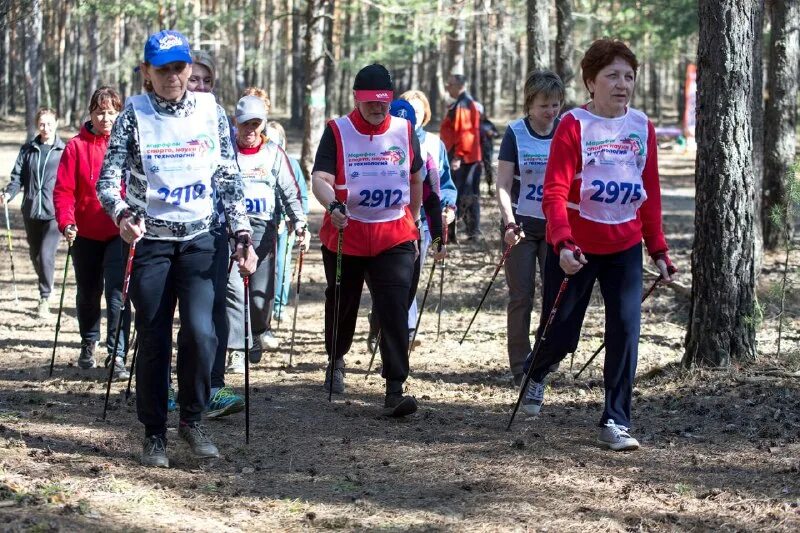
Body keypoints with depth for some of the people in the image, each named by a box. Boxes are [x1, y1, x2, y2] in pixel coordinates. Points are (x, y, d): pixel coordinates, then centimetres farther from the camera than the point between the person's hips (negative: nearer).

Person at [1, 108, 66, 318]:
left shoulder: (64, 151, 0)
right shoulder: (28, 149, 8)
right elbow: (18, 176, 6)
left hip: (54, 213, -4)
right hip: (31, 212, 4)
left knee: (46, 255, -16)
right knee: (35, 255, 15)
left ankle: (45, 298, -6)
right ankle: (47, 286, 39)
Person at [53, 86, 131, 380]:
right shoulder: (77, 147, -3)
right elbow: (63, 190, -5)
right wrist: (66, 222, -19)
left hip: (120, 233, -2)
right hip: (85, 233, 2)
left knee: (117, 293, -12)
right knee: (88, 293, 17)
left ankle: (117, 355, -11)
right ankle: (88, 345, 37)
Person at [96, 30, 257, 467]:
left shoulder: (210, 110, 2)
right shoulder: (134, 115, -3)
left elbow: (229, 179, 6)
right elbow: (107, 180, -8)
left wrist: (242, 232, -1)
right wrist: (121, 213, -28)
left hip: (203, 237, 1)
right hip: (150, 239, -1)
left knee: (201, 329, -16)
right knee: (153, 340, 2)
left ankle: (192, 419, 5)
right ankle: (154, 434, 15)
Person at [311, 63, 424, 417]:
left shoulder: (404, 130, 4)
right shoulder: (338, 132, -5)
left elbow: (415, 180, 18)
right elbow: (320, 179, -16)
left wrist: (413, 223, 21)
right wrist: (333, 205, -36)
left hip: (394, 238, 0)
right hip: (345, 236, 0)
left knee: (395, 311, -13)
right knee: (341, 304, 18)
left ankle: (395, 391, -16)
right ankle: (336, 361, 47)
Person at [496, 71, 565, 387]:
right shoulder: (516, 133, -7)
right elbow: (503, 185, -8)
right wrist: (509, 223, -20)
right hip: (522, 225, -2)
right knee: (521, 297, 1)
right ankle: (520, 370, 7)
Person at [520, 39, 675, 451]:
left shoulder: (642, 127, 3)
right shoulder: (574, 125, -12)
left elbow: (650, 193, 9)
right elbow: (555, 192, -18)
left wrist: (659, 250, 8)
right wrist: (563, 242, -32)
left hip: (625, 247, 4)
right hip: (575, 249, -4)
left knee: (625, 331, -6)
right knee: (561, 334, 5)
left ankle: (615, 423, 2)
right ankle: (535, 375, 40)